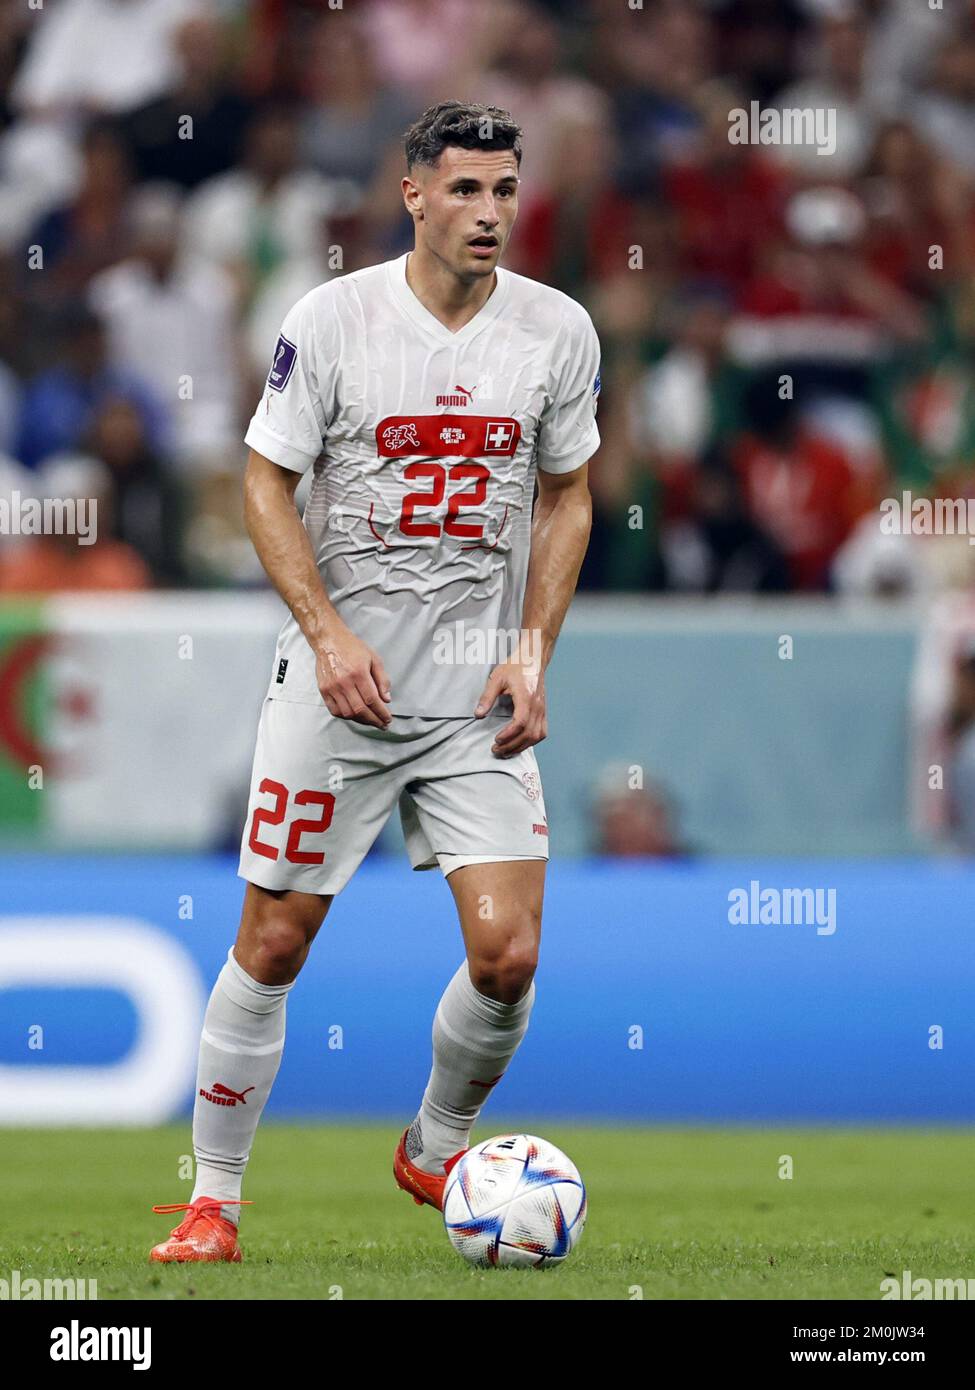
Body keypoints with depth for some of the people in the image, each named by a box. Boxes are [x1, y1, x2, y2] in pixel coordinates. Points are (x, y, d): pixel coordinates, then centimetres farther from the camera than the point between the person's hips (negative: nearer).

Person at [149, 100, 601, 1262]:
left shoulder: (557, 330, 1)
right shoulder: (332, 319, -8)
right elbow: (266, 483, -1)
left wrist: (533, 654, 0)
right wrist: (330, 634, -12)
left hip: (478, 694, 2)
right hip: (337, 682, -2)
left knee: (507, 954, -9)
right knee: (273, 943, 0)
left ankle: (435, 1149, 19)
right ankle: (214, 1194, 15)